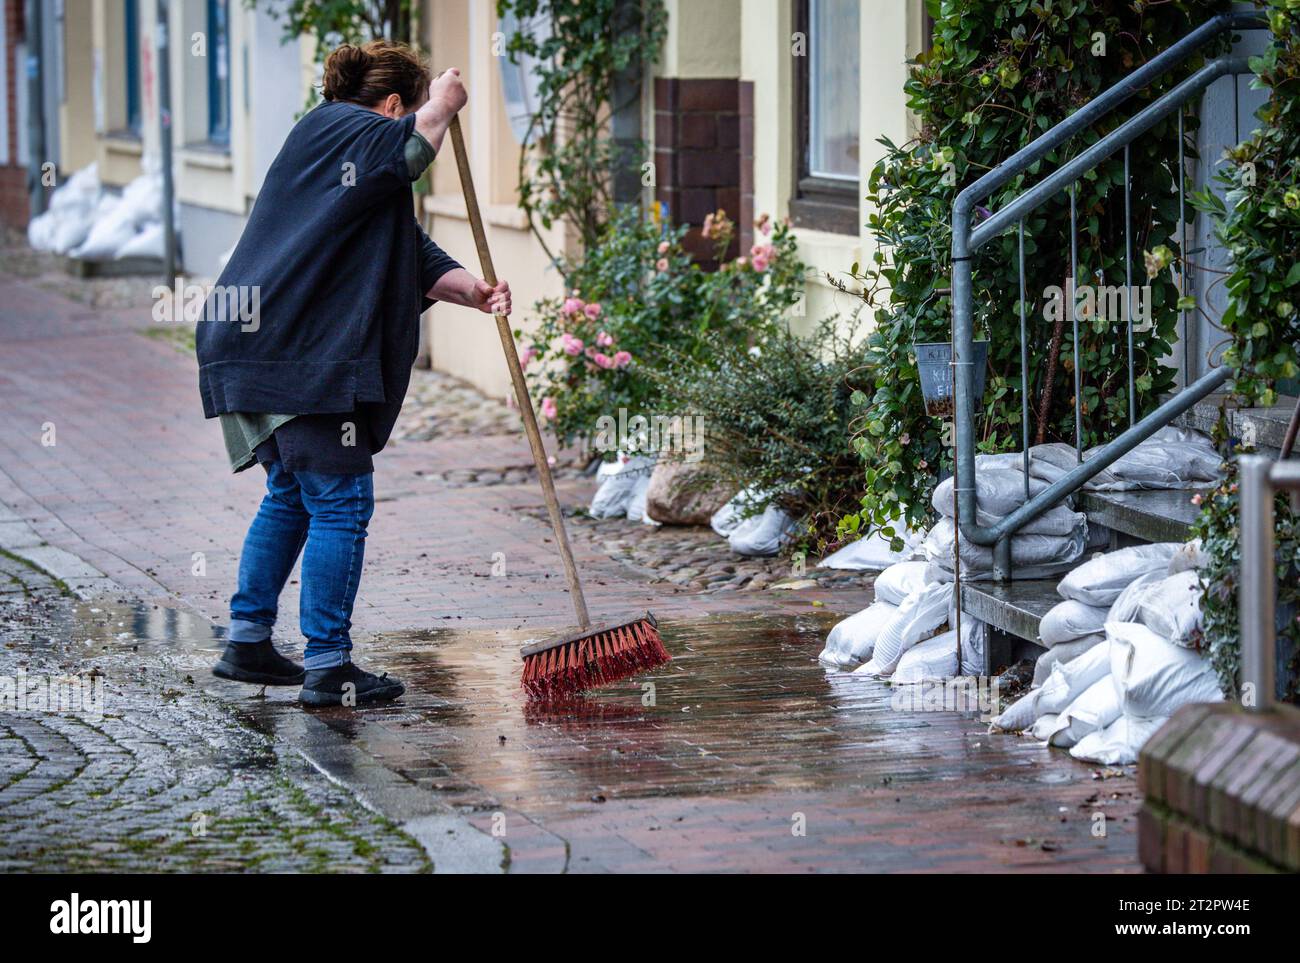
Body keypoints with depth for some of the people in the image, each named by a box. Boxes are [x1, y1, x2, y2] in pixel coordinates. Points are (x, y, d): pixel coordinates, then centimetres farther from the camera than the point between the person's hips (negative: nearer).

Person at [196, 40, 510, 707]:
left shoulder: (373, 182, 26)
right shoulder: (335, 127, -4)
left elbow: (418, 259, 18)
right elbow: (412, 148, -22)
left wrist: (474, 291, 2)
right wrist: (443, 104, -2)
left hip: (259, 351, 11)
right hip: (300, 354, -11)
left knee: (291, 496, 20)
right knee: (340, 504, -7)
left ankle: (248, 642, 26)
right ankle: (328, 668, -6)